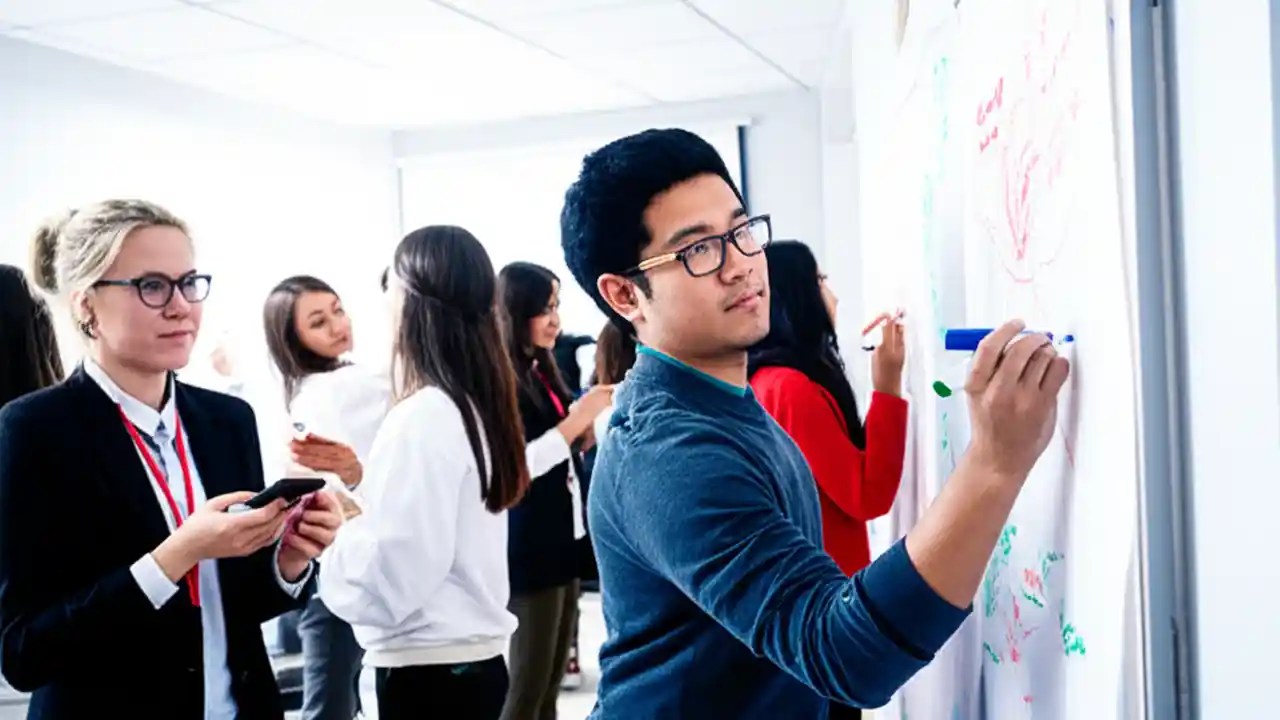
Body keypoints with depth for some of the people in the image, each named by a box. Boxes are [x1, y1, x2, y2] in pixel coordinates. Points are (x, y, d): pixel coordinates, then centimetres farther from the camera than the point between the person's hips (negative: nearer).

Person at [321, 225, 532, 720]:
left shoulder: (423, 415, -19)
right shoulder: (477, 402, 6)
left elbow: (386, 578, -21)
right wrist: (360, 478, 11)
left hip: (428, 668, -8)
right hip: (474, 656, 9)